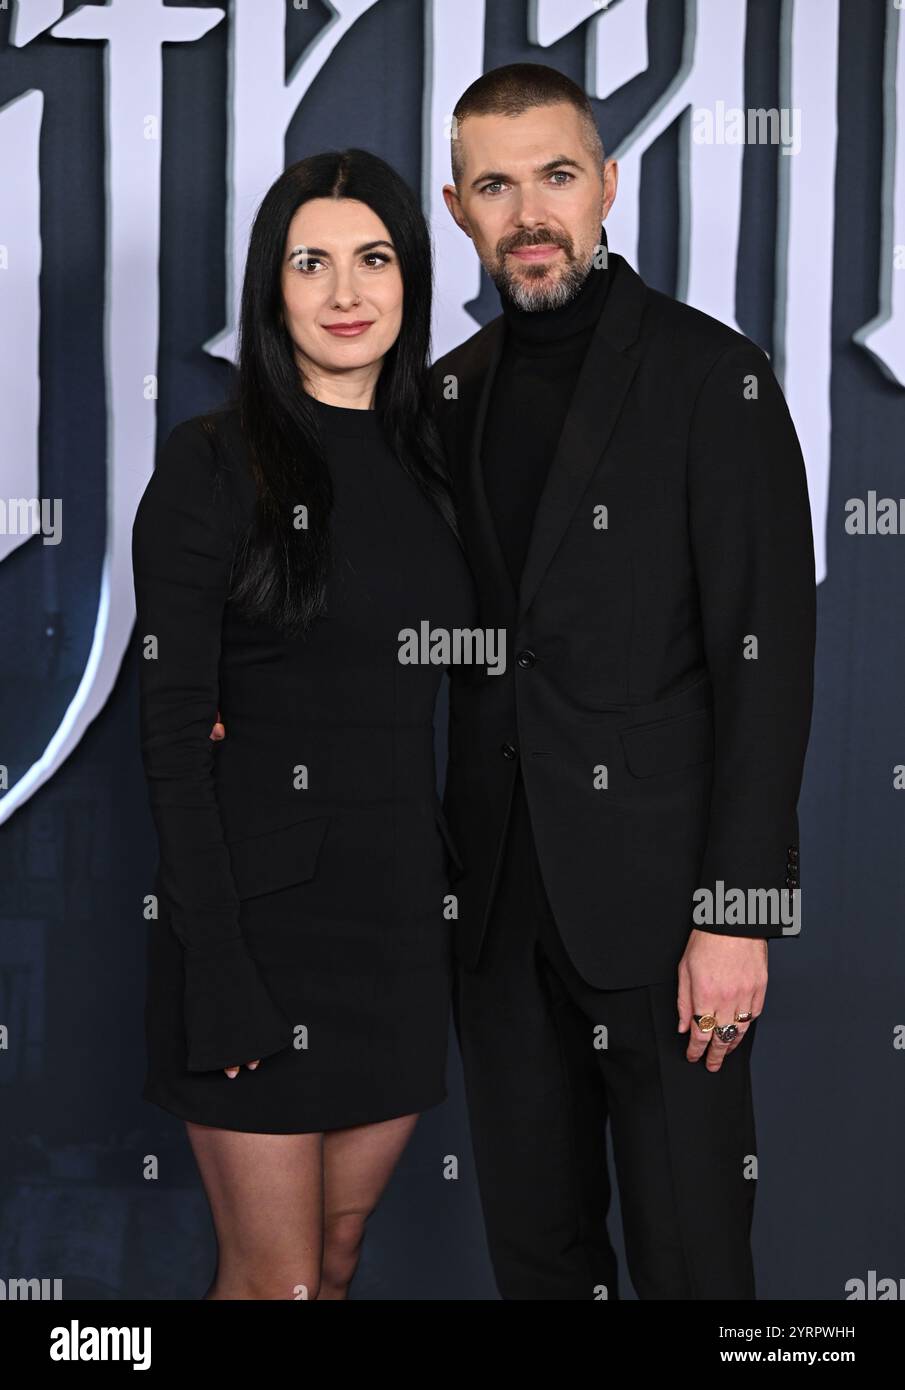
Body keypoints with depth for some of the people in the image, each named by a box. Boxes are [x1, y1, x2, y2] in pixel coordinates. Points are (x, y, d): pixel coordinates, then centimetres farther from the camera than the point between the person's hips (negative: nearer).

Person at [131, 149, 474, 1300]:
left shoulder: (428, 462, 11)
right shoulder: (212, 463, -8)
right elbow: (172, 728, -12)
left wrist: (462, 894, 8)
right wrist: (217, 968, -17)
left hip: (404, 902, 6)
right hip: (264, 902, -5)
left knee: (342, 1251, 16)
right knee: (273, 1279, 2)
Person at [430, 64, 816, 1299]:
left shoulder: (711, 375, -7)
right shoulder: (452, 394, 10)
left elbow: (767, 656, -11)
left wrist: (738, 911, -15)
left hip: (656, 898, -5)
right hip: (501, 903, 5)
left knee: (688, 1253, 4)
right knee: (533, 1242, 15)